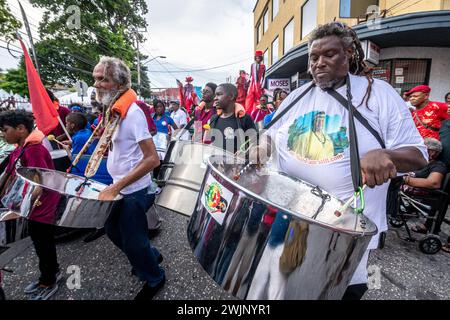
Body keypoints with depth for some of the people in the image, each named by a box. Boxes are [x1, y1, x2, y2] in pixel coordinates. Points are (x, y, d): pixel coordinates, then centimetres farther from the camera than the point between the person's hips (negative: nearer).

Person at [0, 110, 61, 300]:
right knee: (41, 241, 22)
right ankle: (51, 274, 40)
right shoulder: (19, 150, 9)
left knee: (43, 244, 6)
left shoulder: (33, 149, -22)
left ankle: (48, 284, 26)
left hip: (42, 205, -9)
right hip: (34, 206, 9)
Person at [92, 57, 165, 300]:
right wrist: (104, 149, 5)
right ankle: (151, 256, 45)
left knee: (132, 242, 7)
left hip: (134, 191, -9)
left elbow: (152, 159, -27)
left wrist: (115, 188, -26)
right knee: (113, 231, 23)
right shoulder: (114, 110, 7)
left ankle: (154, 279, 34)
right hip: (119, 187, 9)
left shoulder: (132, 112, -21)